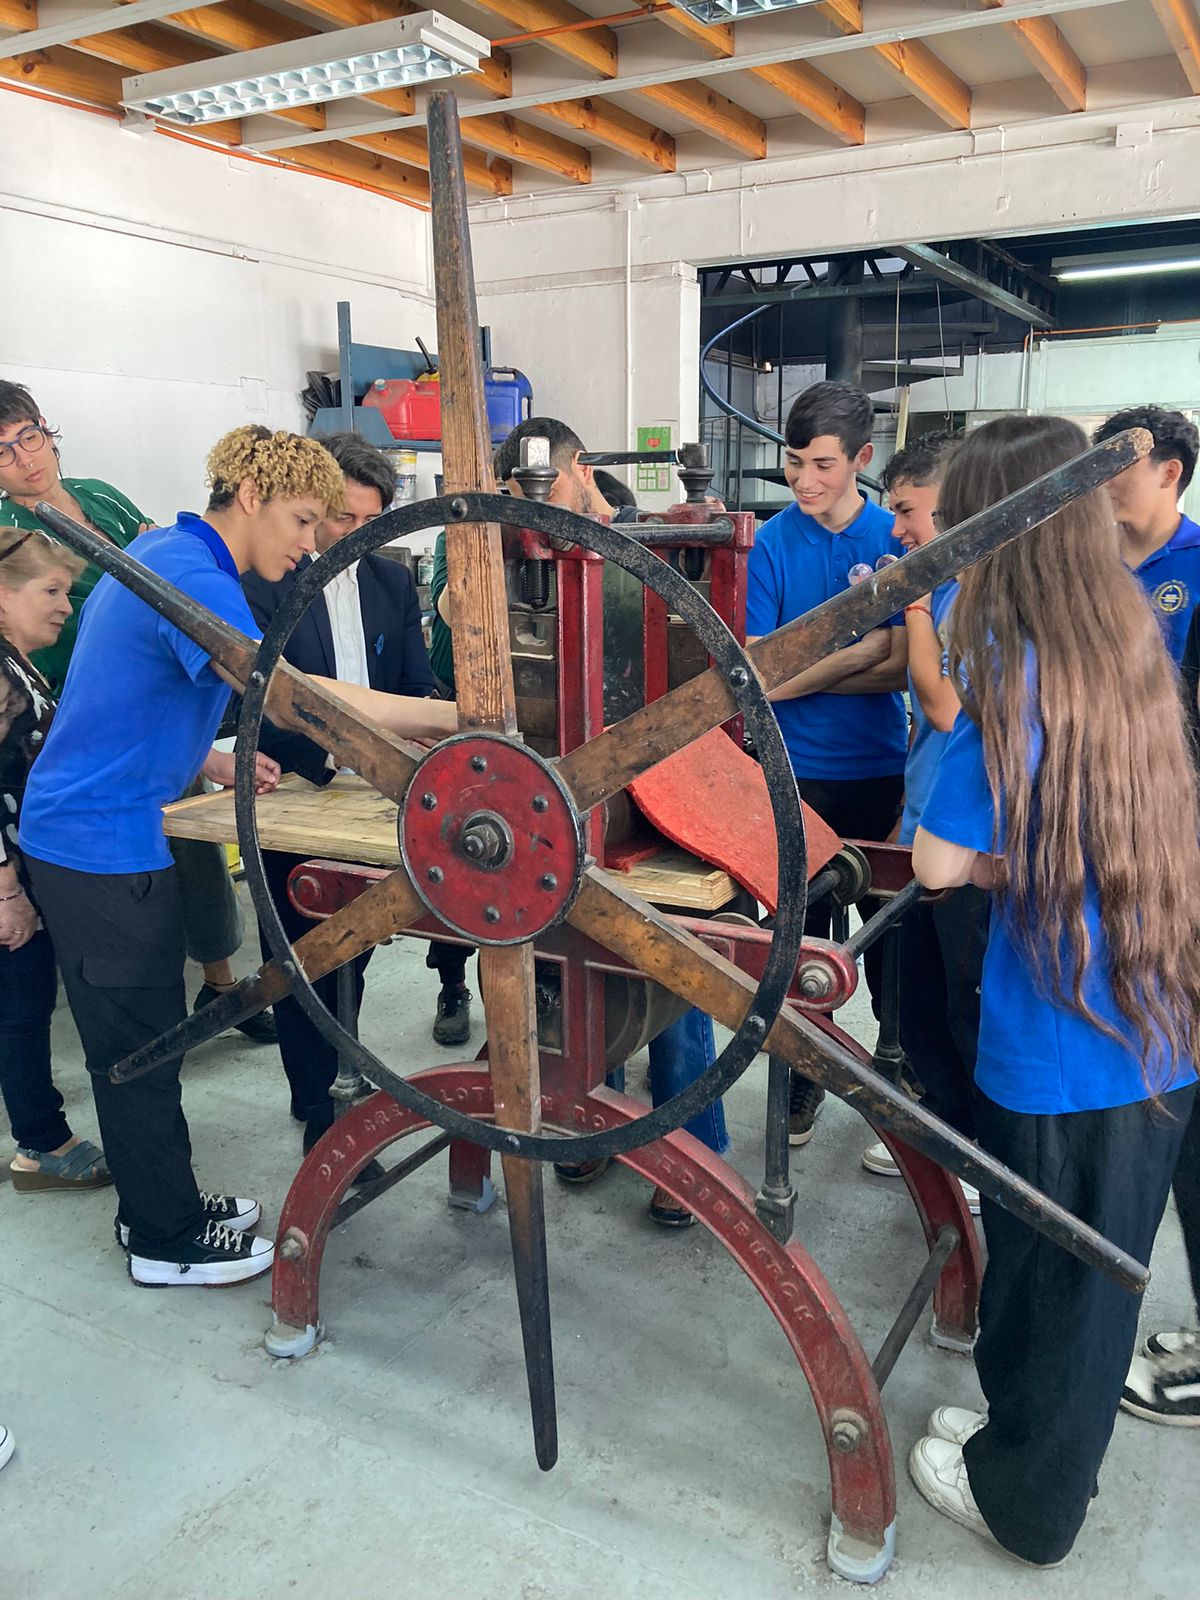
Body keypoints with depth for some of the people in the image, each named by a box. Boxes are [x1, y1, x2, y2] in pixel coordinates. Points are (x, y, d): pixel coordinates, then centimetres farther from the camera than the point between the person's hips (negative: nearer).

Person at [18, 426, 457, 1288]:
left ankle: (160, 1203, 32)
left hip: (76, 829, 10)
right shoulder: (191, 575, -20)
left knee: (137, 1035, 18)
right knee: (139, 1044, 3)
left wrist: (206, 760, 10)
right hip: (103, 841, -10)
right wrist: (451, 716, -35)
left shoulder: (160, 550, 12)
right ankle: (168, 1239, 19)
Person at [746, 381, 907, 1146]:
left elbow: (901, 669, -10)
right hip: (798, 772, 0)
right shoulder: (773, 543, -4)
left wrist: (802, 673, -14)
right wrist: (857, 651, -17)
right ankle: (803, 1068, 29)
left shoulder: (895, 538, -3)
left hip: (881, 768, 0)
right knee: (797, 923, 10)